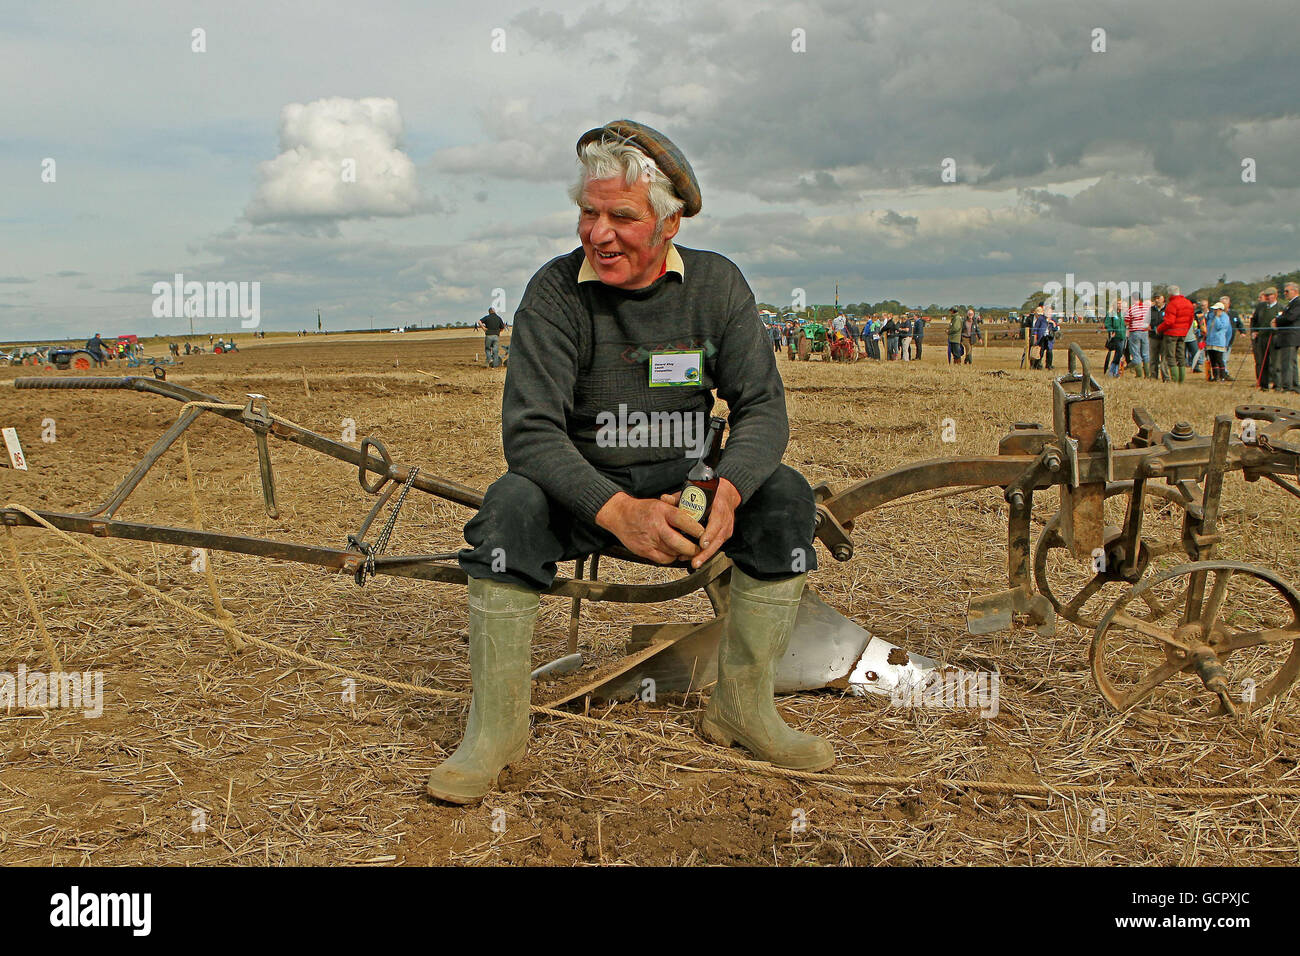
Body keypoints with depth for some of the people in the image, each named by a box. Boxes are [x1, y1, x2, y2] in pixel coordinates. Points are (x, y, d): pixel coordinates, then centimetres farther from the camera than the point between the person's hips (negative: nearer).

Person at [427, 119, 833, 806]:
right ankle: (497, 724, -18)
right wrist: (619, 511, -34)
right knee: (510, 502, -32)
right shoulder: (556, 292, -11)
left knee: (785, 495, -22)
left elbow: (763, 405, -7)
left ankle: (742, 708, -9)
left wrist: (729, 490, -28)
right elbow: (529, 430, -19)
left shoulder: (716, 284, -4)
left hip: (682, 490, 2)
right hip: (583, 493, -2)